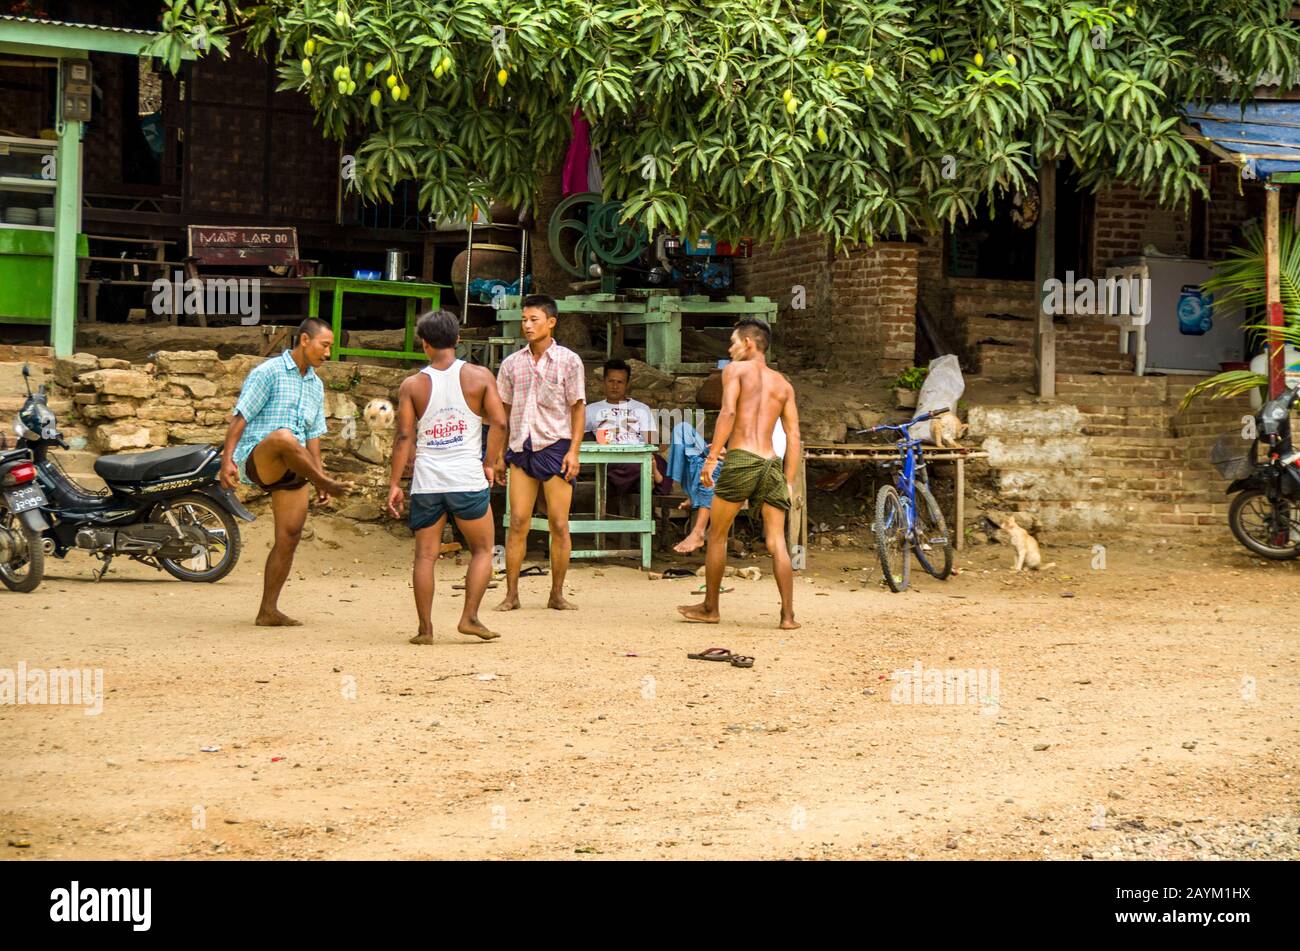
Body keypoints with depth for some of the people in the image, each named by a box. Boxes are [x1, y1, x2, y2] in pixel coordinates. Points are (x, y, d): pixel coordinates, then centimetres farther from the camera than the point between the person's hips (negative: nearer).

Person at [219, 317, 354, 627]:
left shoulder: (316, 385, 19)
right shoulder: (269, 372, -3)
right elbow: (240, 417, -9)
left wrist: (319, 478, 17)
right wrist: (227, 458, -19)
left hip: (291, 471, 7)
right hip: (254, 459, -7)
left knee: (289, 538, -1)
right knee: (283, 436, -40)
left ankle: (268, 611, 6)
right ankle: (329, 485, -30)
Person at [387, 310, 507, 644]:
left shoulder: (412, 385, 2)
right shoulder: (479, 376, 1)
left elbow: (404, 436, -2)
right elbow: (499, 422, -4)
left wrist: (395, 484, 2)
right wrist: (489, 464, 7)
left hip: (426, 480, 1)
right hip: (468, 479, -1)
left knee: (425, 555, 7)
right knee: (482, 549, 13)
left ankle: (425, 628, 5)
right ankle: (469, 617, 3)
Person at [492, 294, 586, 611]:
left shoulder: (568, 361, 1)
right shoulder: (512, 364, 9)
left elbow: (578, 408, 0)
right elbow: (503, 411, 14)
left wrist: (573, 451, -8)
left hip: (556, 447, -2)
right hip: (521, 448, 2)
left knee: (559, 525, 0)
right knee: (517, 523, -2)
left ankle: (557, 594, 8)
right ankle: (511, 594, 2)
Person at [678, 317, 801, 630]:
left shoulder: (736, 370, 6)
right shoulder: (783, 384, 20)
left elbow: (728, 412, -10)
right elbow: (793, 436, 13)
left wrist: (712, 457, -12)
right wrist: (789, 483, 14)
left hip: (740, 460, -4)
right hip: (772, 464, 4)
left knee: (717, 535, 11)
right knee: (777, 542, 3)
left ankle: (710, 608, 18)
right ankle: (788, 614, -4)